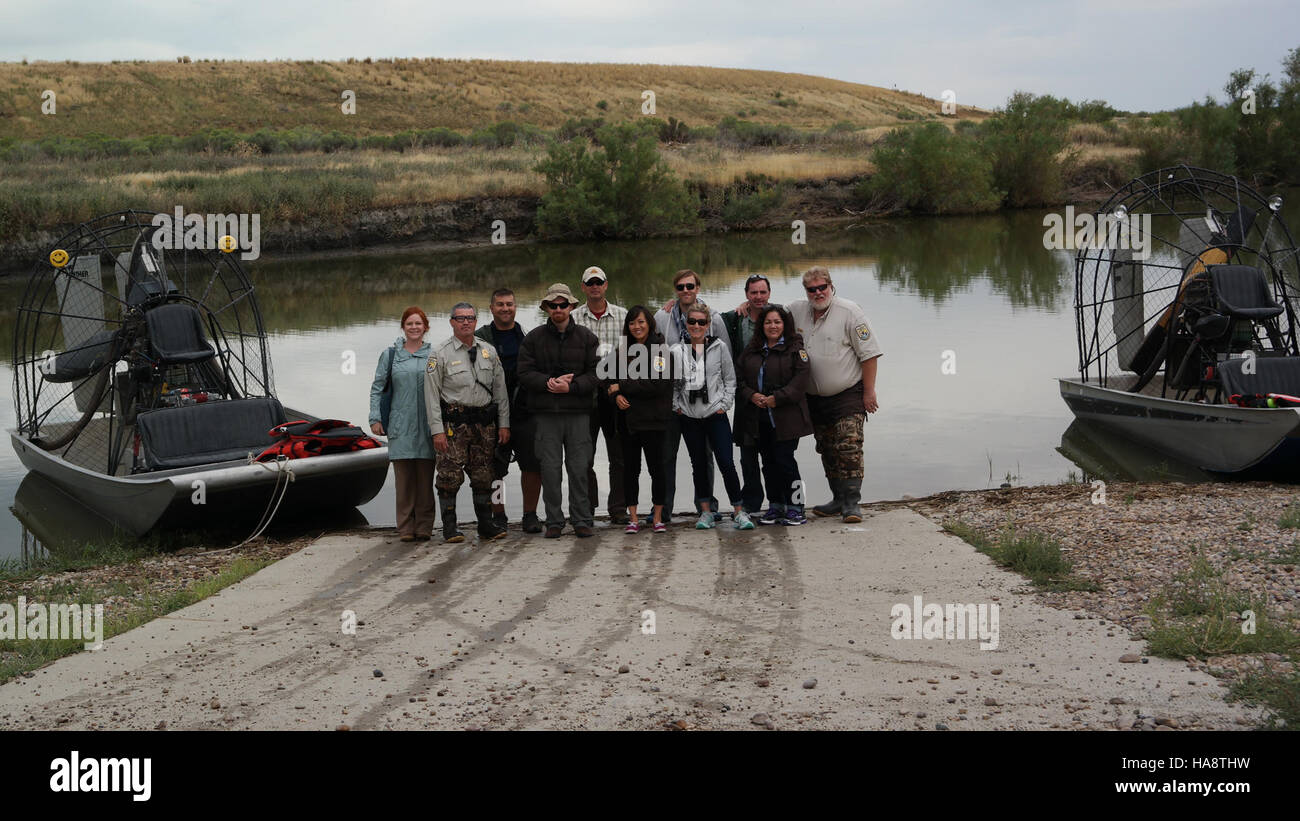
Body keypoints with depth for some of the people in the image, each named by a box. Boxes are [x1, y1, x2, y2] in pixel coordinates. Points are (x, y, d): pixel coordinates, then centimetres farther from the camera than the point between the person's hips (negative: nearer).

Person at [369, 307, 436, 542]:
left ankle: (424, 527, 8)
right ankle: (406, 528, 5)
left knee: (425, 478, 1)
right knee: (403, 478, 0)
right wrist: (375, 418, 2)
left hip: (427, 425, 0)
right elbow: (377, 388, 10)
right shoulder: (391, 354, 8)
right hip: (400, 424, 0)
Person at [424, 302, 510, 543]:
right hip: (454, 422, -4)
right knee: (450, 476, -4)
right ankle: (449, 527, 3)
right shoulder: (440, 354, -2)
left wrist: (504, 424, 8)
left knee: (483, 475, 8)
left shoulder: (489, 351, 11)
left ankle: (486, 524, 16)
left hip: (485, 422, 4)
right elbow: (431, 394, -5)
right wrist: (437, 430, -11)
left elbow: (500, 389, 14)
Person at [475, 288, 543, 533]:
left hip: (524, 412, 1)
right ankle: (498, 516, 14)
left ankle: (530, 515, 10)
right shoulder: (479, 338, 4)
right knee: (494, 469, 2)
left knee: (533, 465, -2)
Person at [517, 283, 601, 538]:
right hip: (546, 413, 0)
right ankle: (554, 522, 10)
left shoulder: (586, 338, 7)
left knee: (579, 468, 1)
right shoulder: (534, 338, 7)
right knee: (550, 468, 1)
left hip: (578, 412, 0)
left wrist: (570, 386, -14)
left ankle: (581, 521, 9)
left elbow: (595, 374, 0)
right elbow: (525, 374, 1)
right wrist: (549, 383, -16)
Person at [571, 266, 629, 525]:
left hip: (616, 392, 1)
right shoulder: (573, 319, 6)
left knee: (619, 454, 4)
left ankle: (618, 508, 12)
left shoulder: (623, 316, 8)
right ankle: (586, 509, 9)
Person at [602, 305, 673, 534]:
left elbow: (657, 386, -15)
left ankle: (658, 517, 10)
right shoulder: (622, 350, 10)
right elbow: (608, 378, 13)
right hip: (626, 418, 4)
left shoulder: (661, 350, -6)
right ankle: (633, 518, 12)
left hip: (652, 419, -4)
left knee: (656, 467, 0)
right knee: (630, 468, 7)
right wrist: (616, 396, -9)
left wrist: (621, 387, -11)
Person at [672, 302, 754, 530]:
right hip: (689, 417, 2)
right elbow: (673, 383, 12)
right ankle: (706, 512, 16)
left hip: (715, 415, -2)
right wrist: (676, 405, 2)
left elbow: (730, 379, 5)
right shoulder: (678, 350, 2)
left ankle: (738, 511, 2)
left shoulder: (719, 347, 0)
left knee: (726, 463, -7)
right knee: (699, 465, 7)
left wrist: (725, 404, -3)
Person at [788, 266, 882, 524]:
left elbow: (869, 353, -9)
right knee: (827, 451, 10)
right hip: (814, 397, 6)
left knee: (849, 448, -14)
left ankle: (852, 502, -13)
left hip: (848, 394, -6)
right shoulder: (797, 311, 6)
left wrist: (869, 392, -11)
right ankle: (838, 499, 19)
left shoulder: (849, 312, -10)